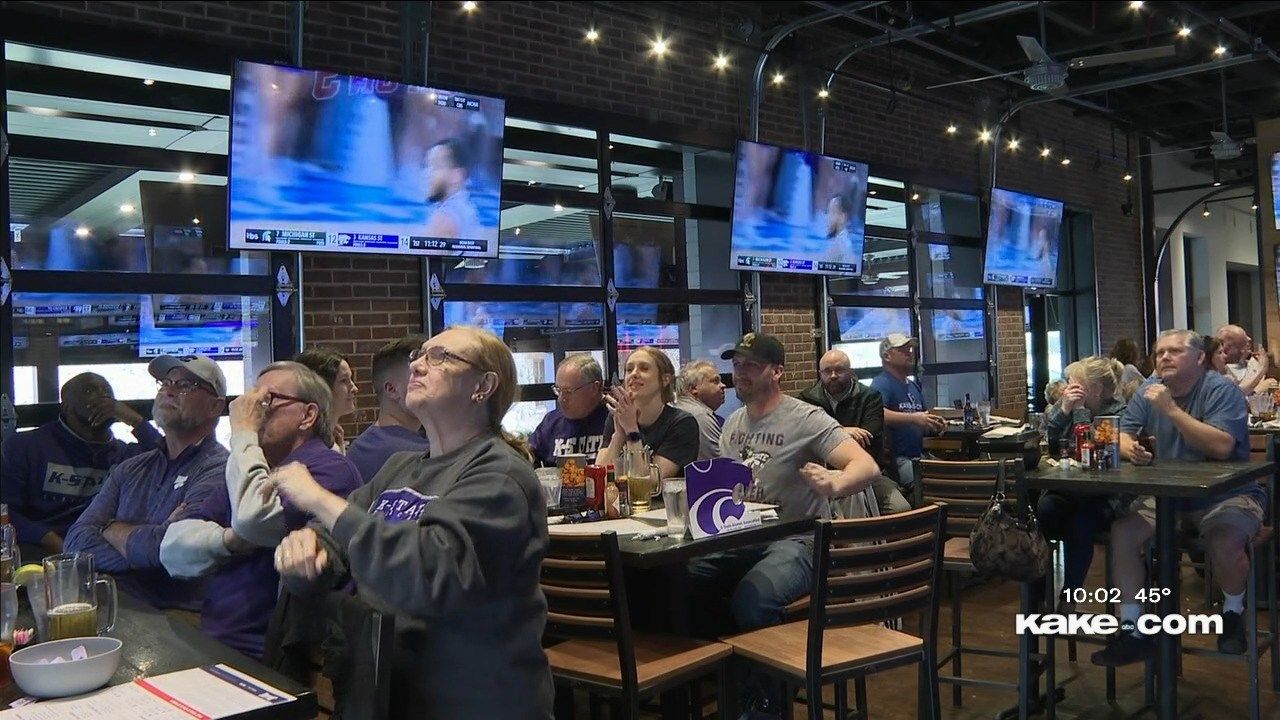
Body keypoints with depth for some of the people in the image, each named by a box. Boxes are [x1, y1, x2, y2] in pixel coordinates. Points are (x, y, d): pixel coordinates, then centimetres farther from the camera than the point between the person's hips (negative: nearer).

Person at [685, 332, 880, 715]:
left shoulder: (806, 419, -10)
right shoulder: (733, 422, 13)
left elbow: (867, 466, -21)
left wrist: (835, 484, -45)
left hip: (796, 543, -7)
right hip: (741, 540, 7)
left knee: (750, 602, -35)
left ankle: (763, 701, -7)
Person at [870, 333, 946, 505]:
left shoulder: (914, 386, 23)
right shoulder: (882, 384, -6)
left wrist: (936, 424, 9)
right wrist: (913, 418, -32)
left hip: (919, 456, 8)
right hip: (896, 458, -8)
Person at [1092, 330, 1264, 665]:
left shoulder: (1221, 390, -12)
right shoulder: (1150, 389, 5)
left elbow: (1222, 446, -26)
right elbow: (1123, 434, 3)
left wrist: (1171, 409, -27)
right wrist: (1130, 449, -22)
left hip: (1227, 493, -5)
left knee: (1224, 543, -34)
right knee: (1122, 532, -17)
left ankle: (1232, 613, 0)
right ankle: (1132, 629, -6)